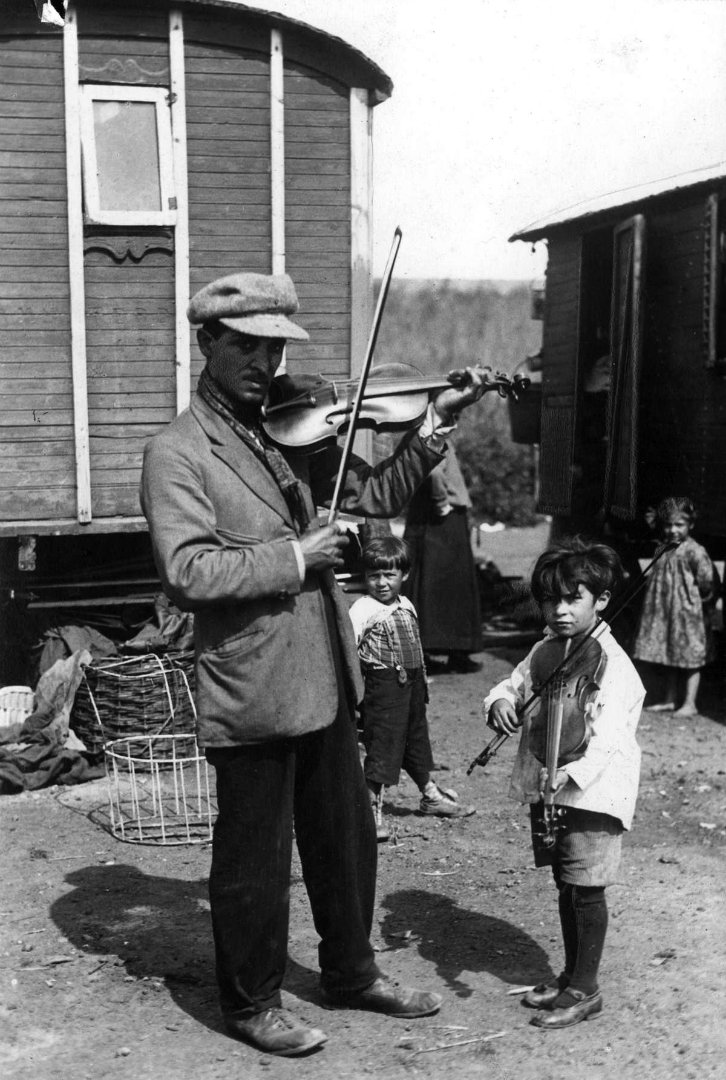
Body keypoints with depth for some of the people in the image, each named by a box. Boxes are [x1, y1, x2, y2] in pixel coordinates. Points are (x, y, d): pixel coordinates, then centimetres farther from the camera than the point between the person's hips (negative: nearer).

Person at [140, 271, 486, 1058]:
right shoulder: (176, 453, -12)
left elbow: (375, 496, 12)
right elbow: (187, 573, -23)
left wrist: (434, 425, 0)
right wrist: (293, 558, -20)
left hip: (323, 682, 7)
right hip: (251, 696, -7)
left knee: (347, 838, 20)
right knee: (255, 860, 9)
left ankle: (351, 972, 41)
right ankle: (251, 1004, 30)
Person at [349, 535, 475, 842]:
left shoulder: (407, 605, 11)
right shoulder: (364, 609, -15)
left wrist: (422, 678, 21)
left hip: (412, 682, 8)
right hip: (384, 682, -8)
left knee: (417, 738, 22)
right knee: (383, 742, -8)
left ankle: (431, 796, 38)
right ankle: (373, 809, -1)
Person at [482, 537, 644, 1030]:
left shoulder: (612, 665, -16)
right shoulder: (544, 653, 7)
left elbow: (606, 736, -26)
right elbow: (514, 684, 14)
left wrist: (571, 771, -41)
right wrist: (501, 701, -10)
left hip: (593, 793, -7)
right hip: (547, 789, 7)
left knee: (586, 888, 1)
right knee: (565, 884, 17)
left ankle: (585, 989, 14)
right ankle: (570, 974, 31)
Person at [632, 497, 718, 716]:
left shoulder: (694, 551, -15)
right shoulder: (664, 551, 9)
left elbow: (707, 580, -17)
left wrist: (702, 599, -6)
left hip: (688, 614, -8)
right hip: (666, 613, 8)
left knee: (690, 658, 1)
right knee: (670, 659, 15)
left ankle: (689, 704, 8)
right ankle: (671, 700, 25)